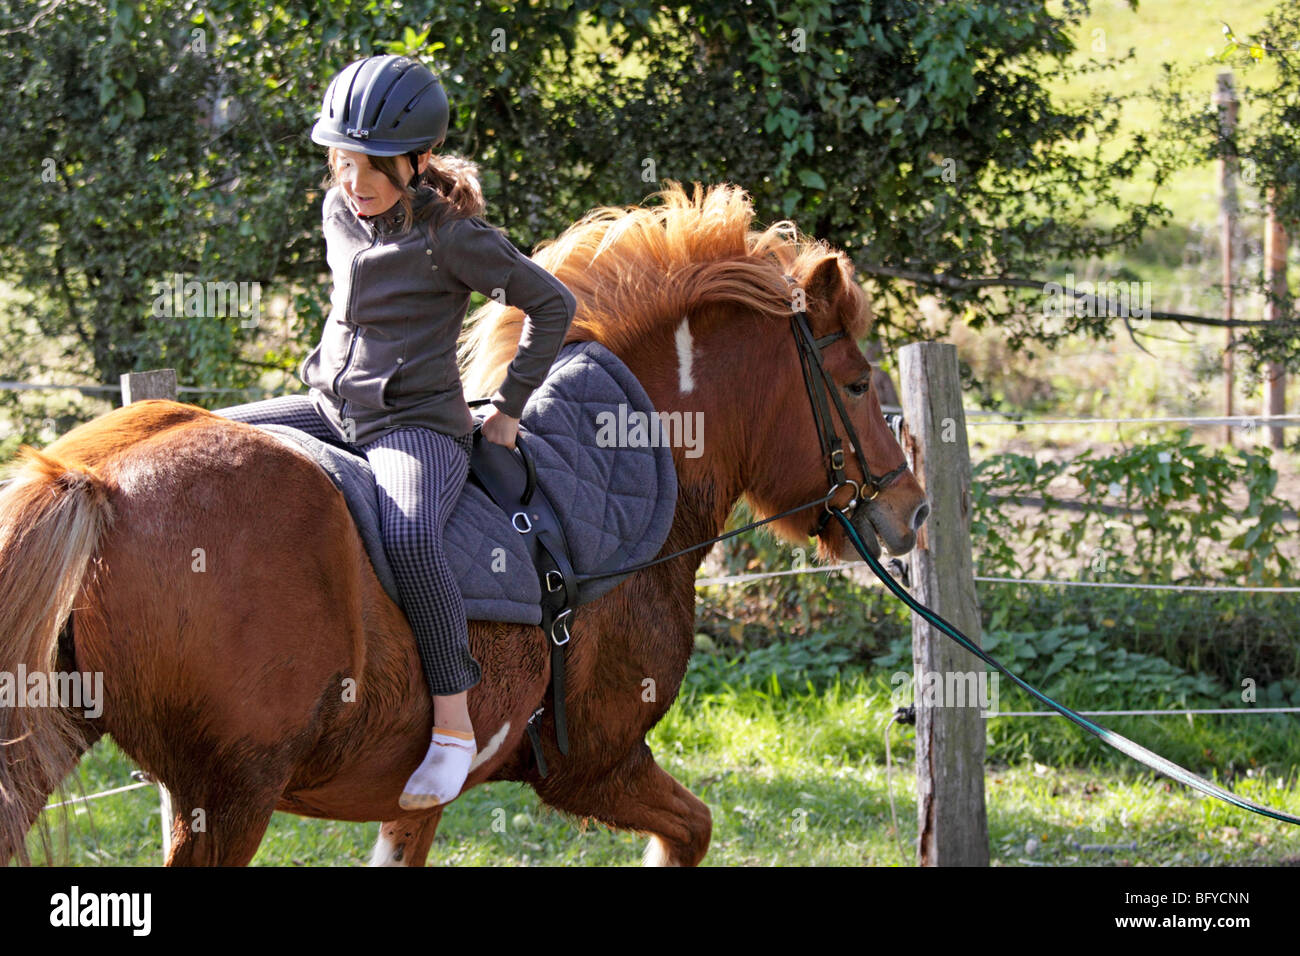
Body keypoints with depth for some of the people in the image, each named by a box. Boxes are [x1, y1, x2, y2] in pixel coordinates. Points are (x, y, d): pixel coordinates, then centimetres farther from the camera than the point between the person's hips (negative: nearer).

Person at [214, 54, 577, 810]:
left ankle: (455, 722, -30)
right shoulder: (339, 214, 7)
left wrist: (510, 408, -3)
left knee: (410, 537, -36)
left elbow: (553, 303, -6)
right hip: (332, 408, 8)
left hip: (417, 424, -8)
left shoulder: (449, 235, -13)